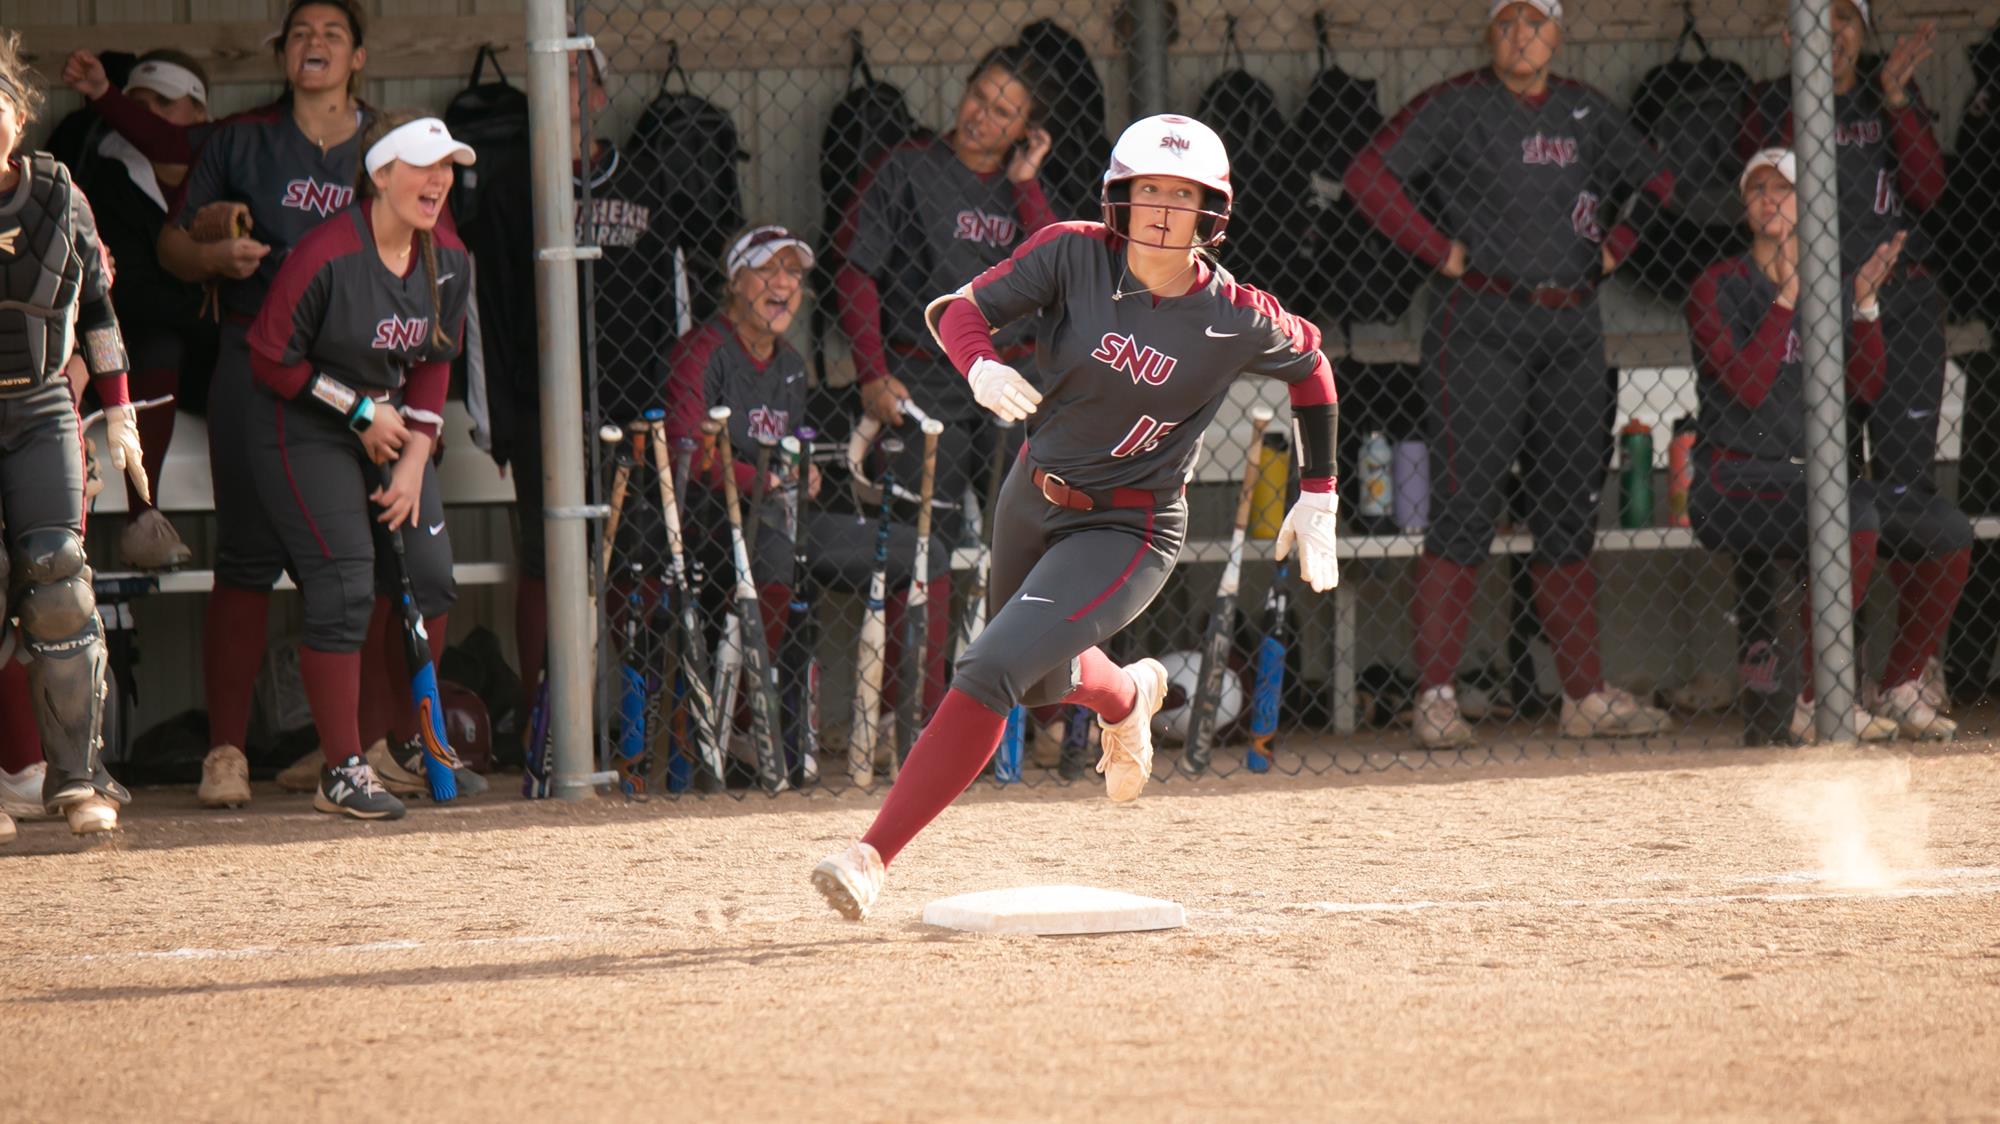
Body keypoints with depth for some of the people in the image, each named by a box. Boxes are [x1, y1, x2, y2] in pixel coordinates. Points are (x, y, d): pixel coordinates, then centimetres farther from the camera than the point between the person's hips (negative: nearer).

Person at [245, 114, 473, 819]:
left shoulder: (449, 263, -1)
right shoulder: (327, 256, -22)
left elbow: (432, 365, 7)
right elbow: (271, 360, -17)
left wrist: (414, 462, -3)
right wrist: (361, 410, -13)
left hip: (388, 429, 7)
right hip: (304, 435, -7)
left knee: (429, 579, 0)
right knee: (345, 589, -15)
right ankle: (343, 773, -10)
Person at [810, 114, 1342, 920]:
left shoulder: (1236, 320, -16)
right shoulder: (1076, 256, -14)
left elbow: (1309, 362, 4)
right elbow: (958, 308, -16)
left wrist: (1317, 498, 6)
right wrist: (981, 367, -39)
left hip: (1129, 532, -4)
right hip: (1034, 498, 5)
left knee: (991, 670, -21)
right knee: (1040, 681, 26)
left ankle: (875, 855, -20)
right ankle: (1127, 695, 62)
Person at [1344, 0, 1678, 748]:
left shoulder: (1584, 111, 13)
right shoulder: (1456, 107, -3)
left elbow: (1653, 179, 28)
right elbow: (1369, 175, -12)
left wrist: (1614, 246, 13)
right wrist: (1440, 251, -12)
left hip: (1572, 328, 6)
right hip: (1480, 320, -6)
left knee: (1571, 509, 8)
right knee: (1464, 506, -9)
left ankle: (1586, 697, 13)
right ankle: (1435, 697, -9)